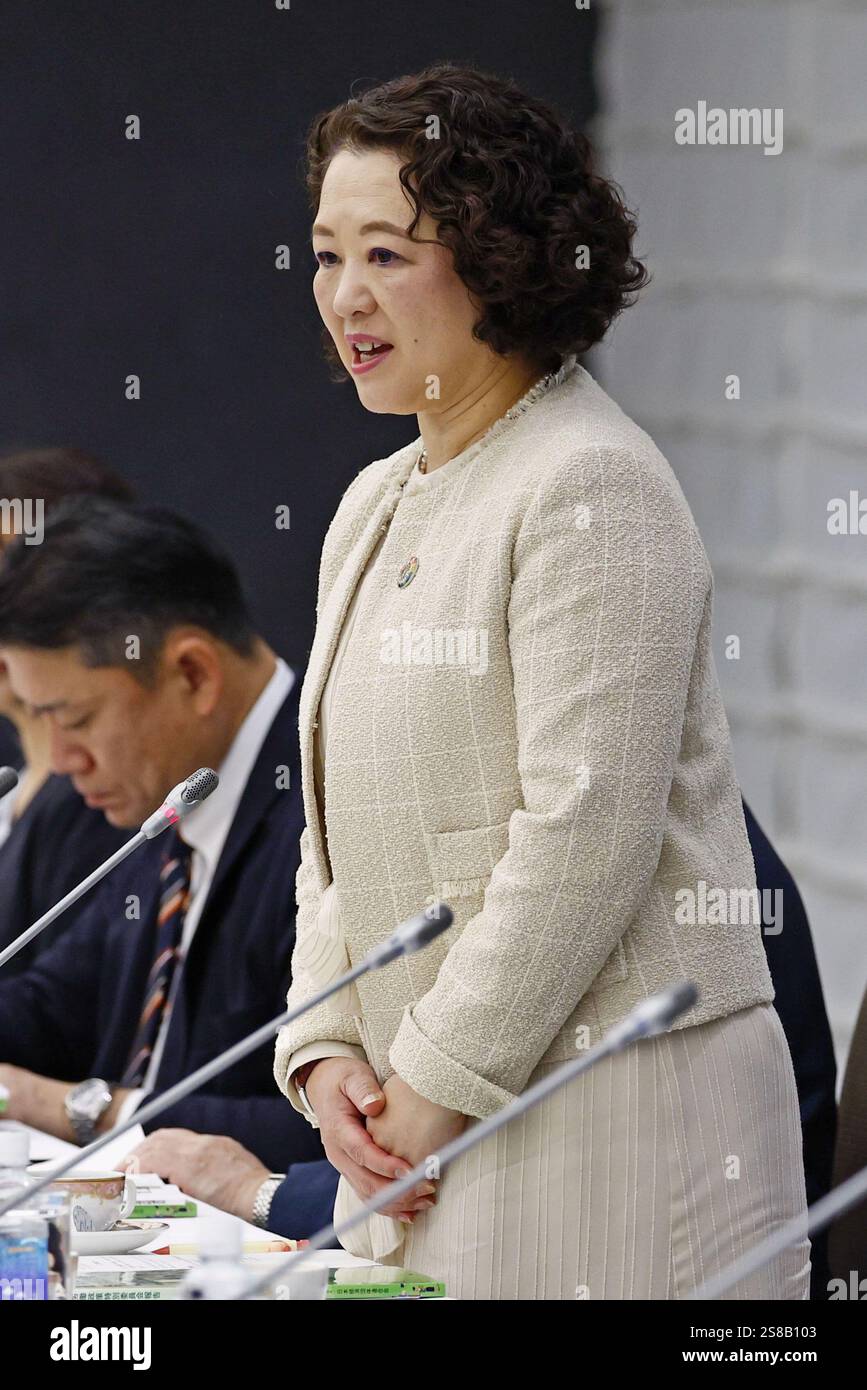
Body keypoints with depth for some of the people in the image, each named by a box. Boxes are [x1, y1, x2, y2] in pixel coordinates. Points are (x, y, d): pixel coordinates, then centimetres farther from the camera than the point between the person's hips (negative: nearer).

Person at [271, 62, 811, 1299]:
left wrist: (441, 1080, -15)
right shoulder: (376, 506, 17)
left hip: (612, 1119, -8)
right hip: (420, 1123, 8)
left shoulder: (592, 488, -11)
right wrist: (327, 1050, 4)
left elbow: (586, 834, -18)